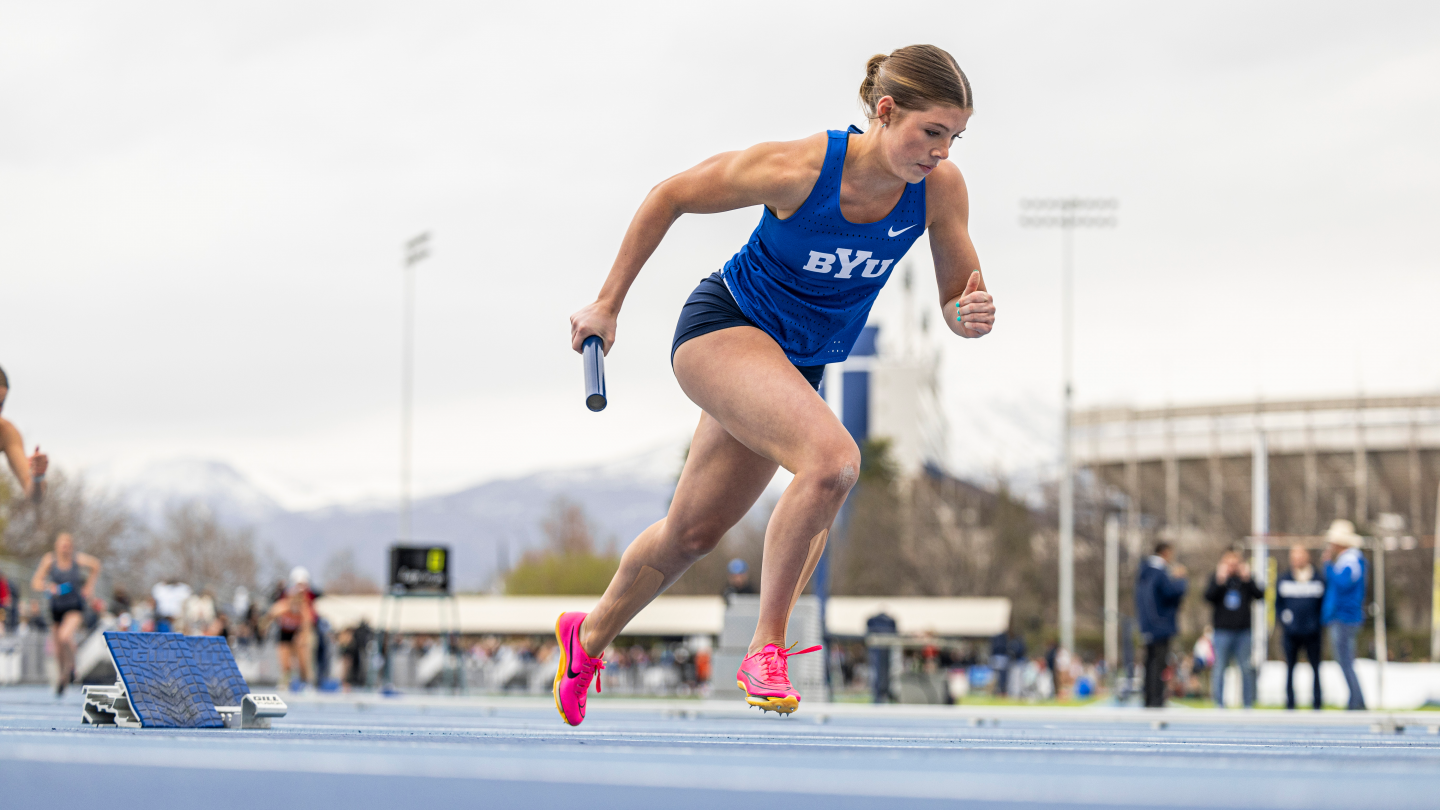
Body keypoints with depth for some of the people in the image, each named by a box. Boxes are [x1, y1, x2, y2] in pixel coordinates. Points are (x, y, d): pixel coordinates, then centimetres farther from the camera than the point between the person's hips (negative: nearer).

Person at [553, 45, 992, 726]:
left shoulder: (941, 188, -16)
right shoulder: (794, 169, -28)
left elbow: (957, 301, -4)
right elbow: (669, 197, -13)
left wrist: (970, 315, -30)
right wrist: (608, 303, -6)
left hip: (797, 365, 6)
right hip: (723, 328, -6)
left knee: (692, 532, 17)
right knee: (833, 459, -32)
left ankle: (590, 637, 43)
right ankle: (766, 648, -16)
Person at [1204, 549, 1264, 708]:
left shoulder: (1245, 579, 7)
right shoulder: (1216, 578, 4)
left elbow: (1259, 594, -4)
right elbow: (1208, 596, -10)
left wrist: (1248, 580, -14)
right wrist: (1219, 581, -21)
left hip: (1243, 631, 1)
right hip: (1223, 630, -1)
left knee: (1247, 668, 4)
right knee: (1220, 667, 0)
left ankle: (1249, 703, 11)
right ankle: (1219, 704, 6)